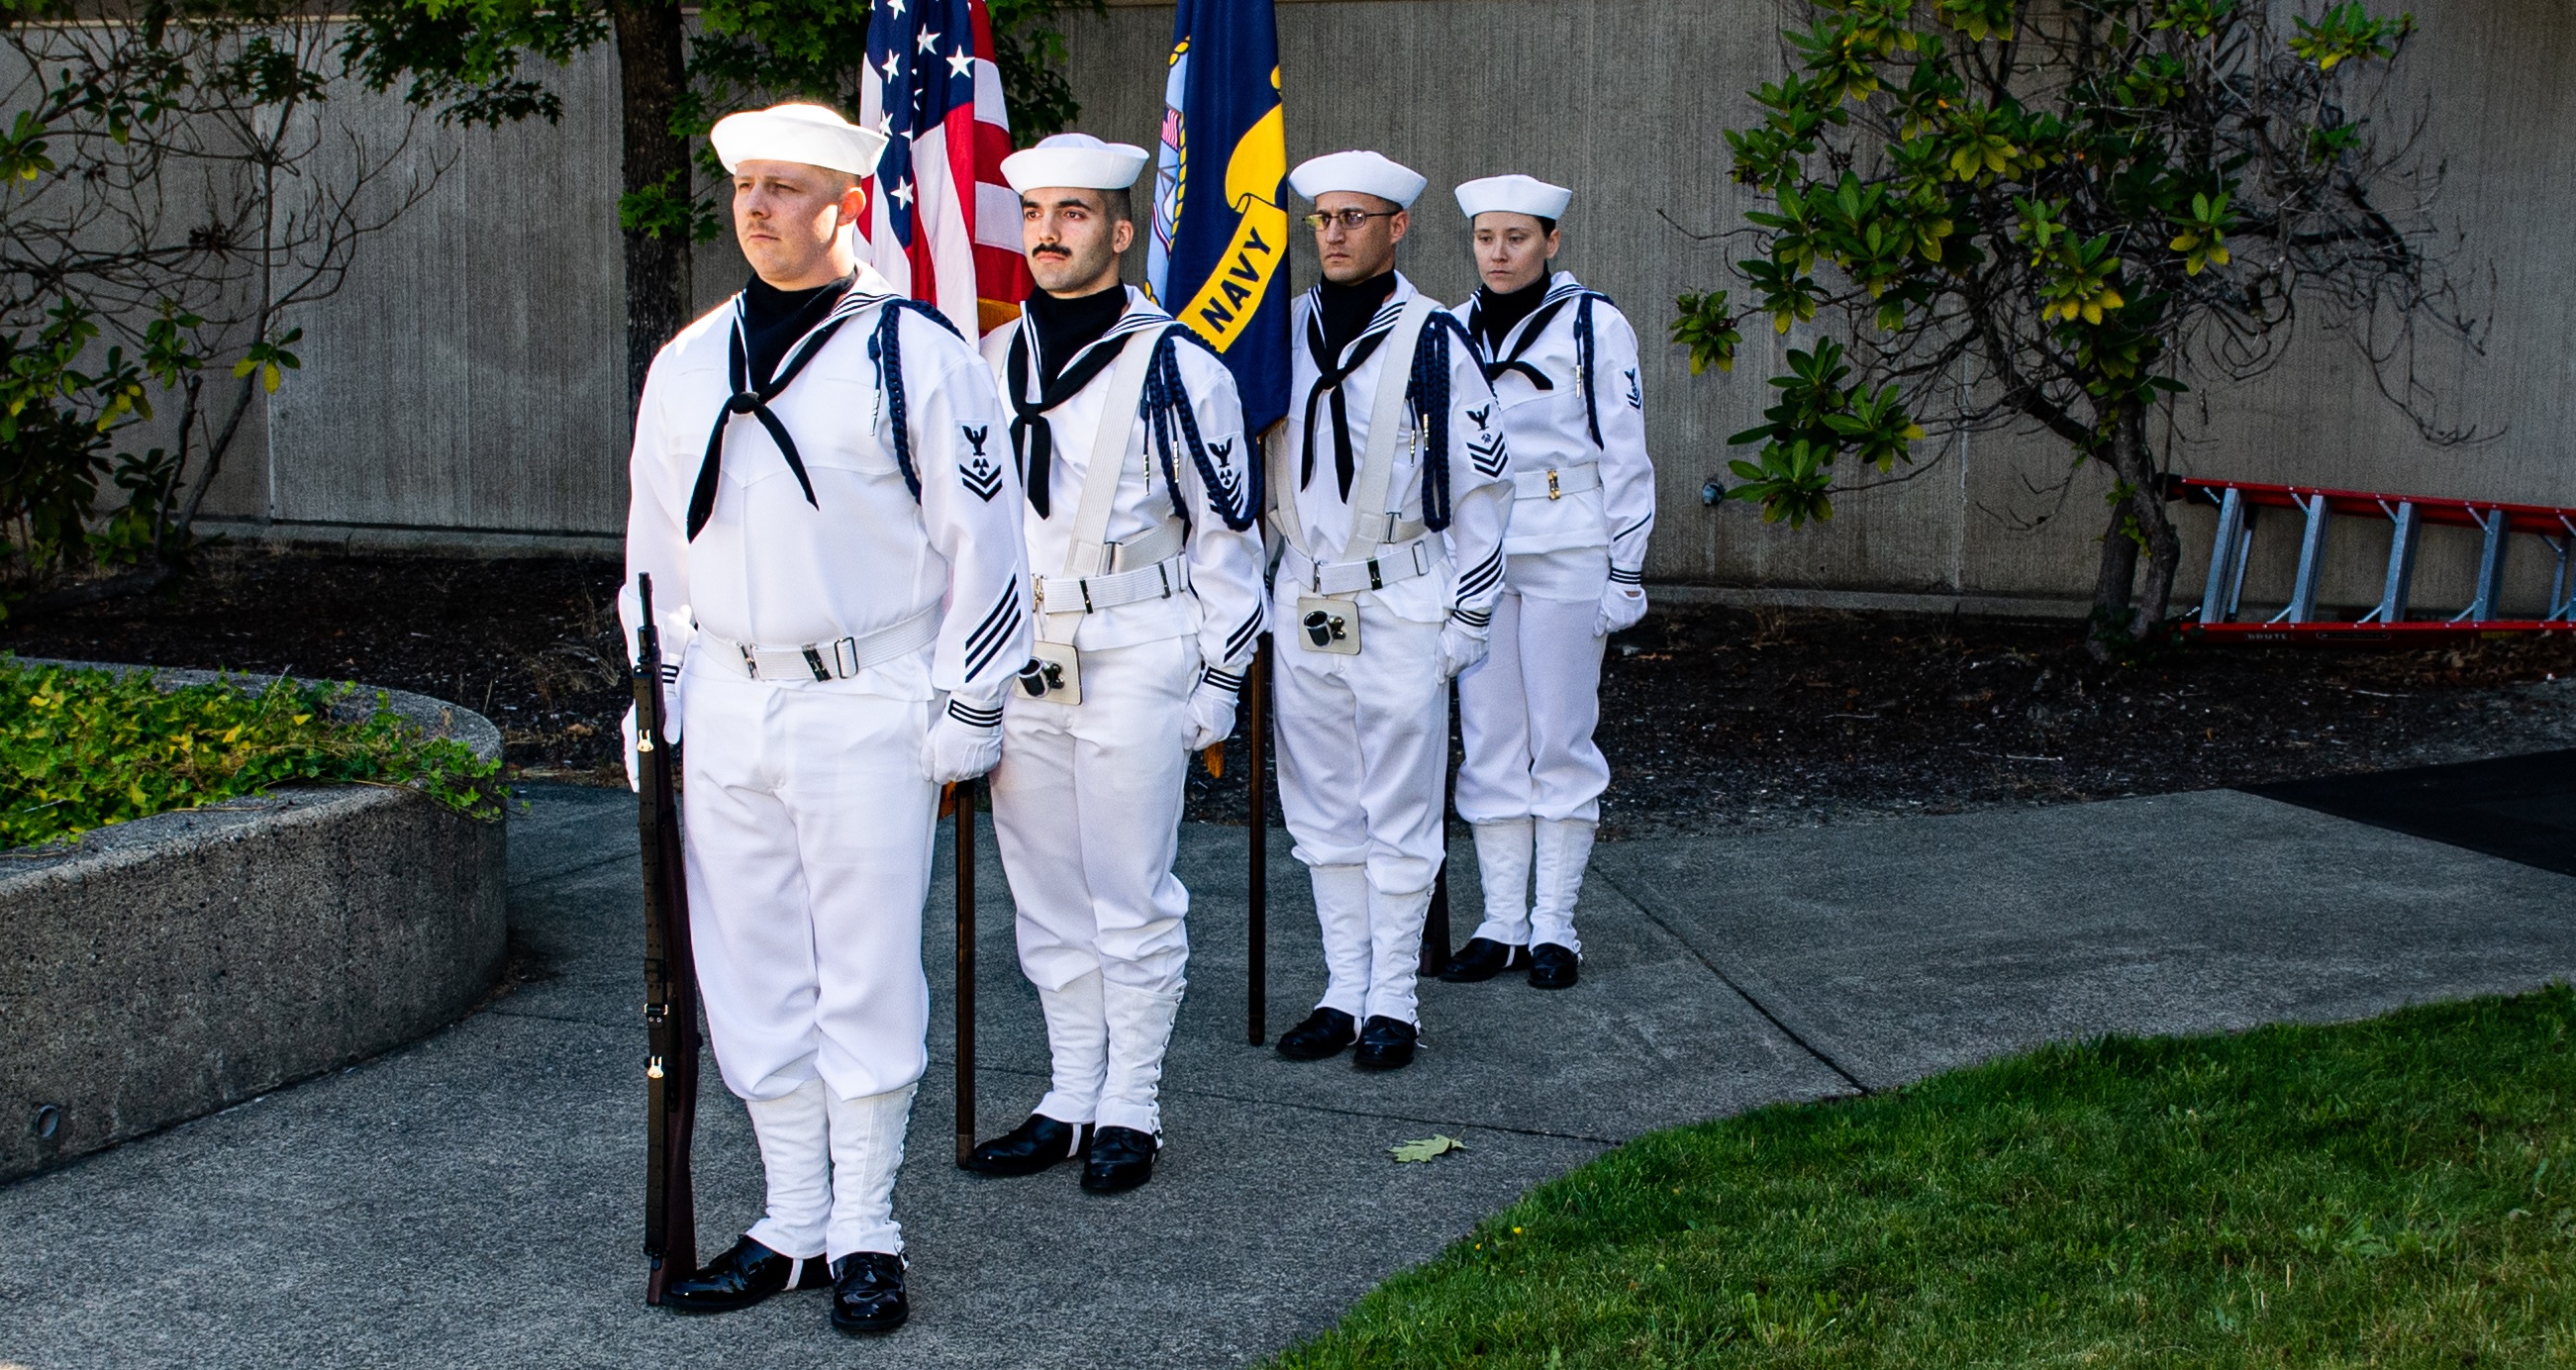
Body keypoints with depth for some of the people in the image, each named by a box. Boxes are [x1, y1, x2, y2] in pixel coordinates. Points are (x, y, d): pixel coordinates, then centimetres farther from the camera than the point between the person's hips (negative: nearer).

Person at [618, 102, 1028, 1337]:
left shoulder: (915, 354, -6)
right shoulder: (687, 367, 10)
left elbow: (983, 547, -4)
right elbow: (655, 554, 19)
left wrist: (962, 719, -5)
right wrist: (654, 702, 14)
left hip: (869, 711, -5)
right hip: (728, 711, 6)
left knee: (867, 979, 2)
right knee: (750, 975, 10)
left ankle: (864, 1236, 15)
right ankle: (792, 1224, 23)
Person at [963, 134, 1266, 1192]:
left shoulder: (1176, 369, -6)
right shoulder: (988, 366, 9)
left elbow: (1227, 538, -2)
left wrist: (1215, 686, -3)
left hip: (1134, 661, -5)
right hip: (1017, 666, 5)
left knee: (1133, 899, 2)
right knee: (1048, 900, 12)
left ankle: (1131, 1109, 15)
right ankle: (1071, 1099, 23)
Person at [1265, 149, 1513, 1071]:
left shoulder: (1433, 339, -6)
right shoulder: (1286, 333, 7)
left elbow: (1482, 485, -3)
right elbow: (1252, 465, 17)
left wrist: (1467, 617, -5)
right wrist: (1255, 585, 12)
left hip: (1400, 607, -5)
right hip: (1302, 609, 5)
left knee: (1399, 817, 2)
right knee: (1323, 815, 10)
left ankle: (1394, 1001, 11)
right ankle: (1344, 990, 20)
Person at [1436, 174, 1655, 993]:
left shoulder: (1593, 325, -2)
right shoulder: (1453, 331, 12)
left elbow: (1624, 454, -2)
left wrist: (1626, 571, -5)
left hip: (1565, 555, -4)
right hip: (1474, 555, 4)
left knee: (1561, 738, 0)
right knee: (1489, 739, 4)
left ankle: (1554, 925, 8)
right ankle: (1502, 922, 12)